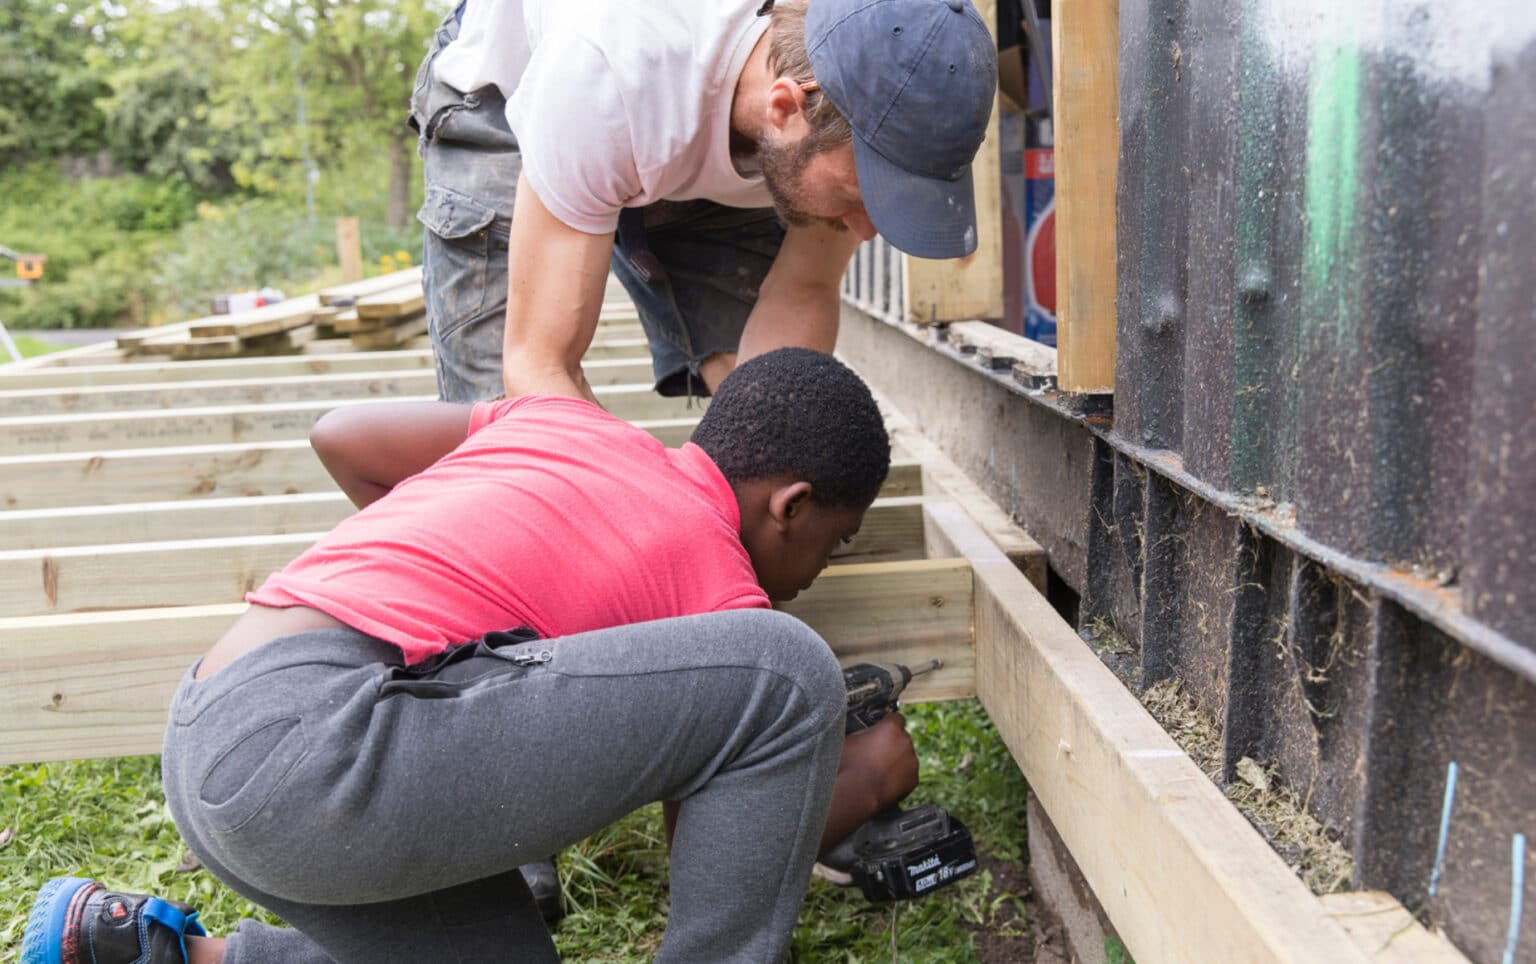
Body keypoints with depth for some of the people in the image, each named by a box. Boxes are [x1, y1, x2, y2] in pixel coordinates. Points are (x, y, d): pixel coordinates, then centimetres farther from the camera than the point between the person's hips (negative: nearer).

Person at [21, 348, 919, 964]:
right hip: (305, 745, -9)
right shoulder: (722, 584, 0)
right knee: (786, 670, -13)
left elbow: (342, 435, 25)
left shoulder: (563, 419, 18)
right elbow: (719, 857, 9)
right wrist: (870, 779, 25)